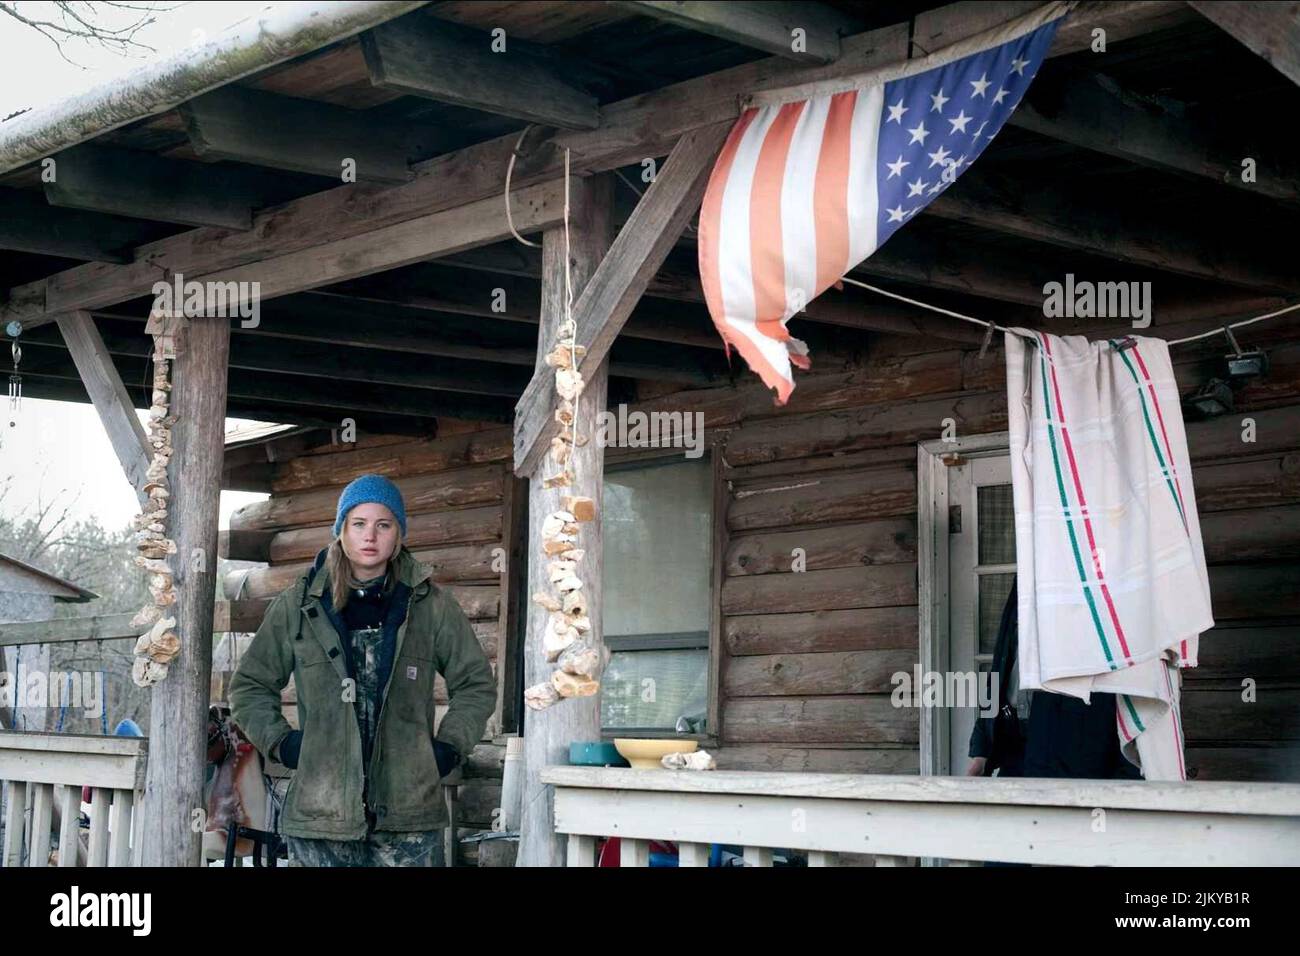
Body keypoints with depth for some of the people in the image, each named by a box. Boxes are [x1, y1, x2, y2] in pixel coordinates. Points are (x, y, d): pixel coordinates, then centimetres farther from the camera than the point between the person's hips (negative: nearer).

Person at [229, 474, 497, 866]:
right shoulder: (299, 605, 5)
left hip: (408, 813, 0)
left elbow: (477, 684, 15)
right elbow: (248, 686, 15)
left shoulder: (431, 605, 5)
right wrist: (281, 743, 4)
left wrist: (447, 749, 5)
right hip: (321, 811, 0)